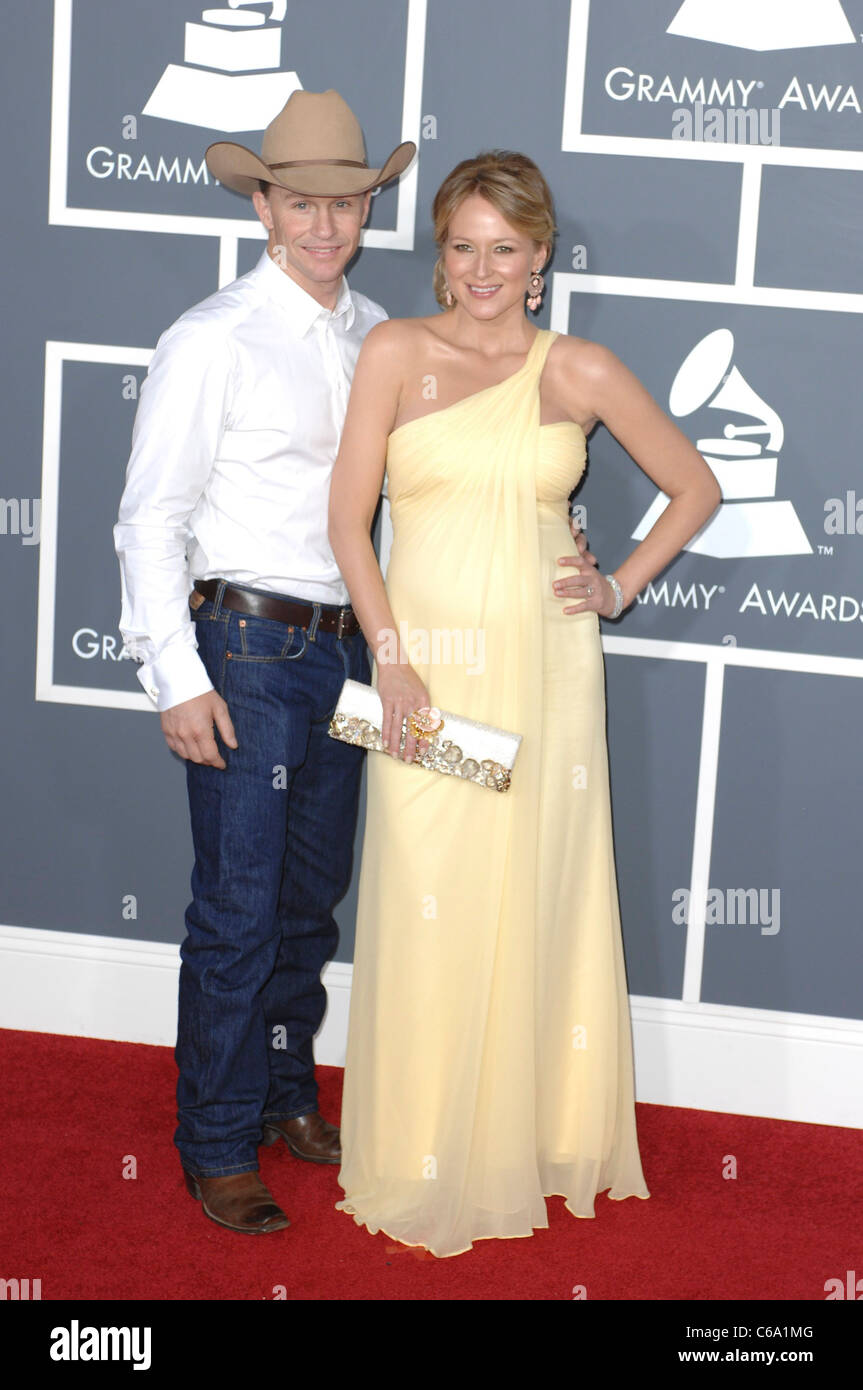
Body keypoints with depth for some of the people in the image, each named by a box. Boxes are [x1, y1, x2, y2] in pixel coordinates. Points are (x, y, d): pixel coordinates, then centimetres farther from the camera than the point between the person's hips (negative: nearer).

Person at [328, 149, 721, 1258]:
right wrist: (394, 663, -11)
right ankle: (423, 1156, 17)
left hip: (544, 667, 1)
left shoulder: (581, 372, 4)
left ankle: (543, 1133, 26)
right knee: (427, 906, 1)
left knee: (539, 898, 8)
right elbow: (348, 517, -3)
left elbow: (694, 488, 15)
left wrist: (621, 587, 4)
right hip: (428, 664, -1)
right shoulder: (396, 352, 1)